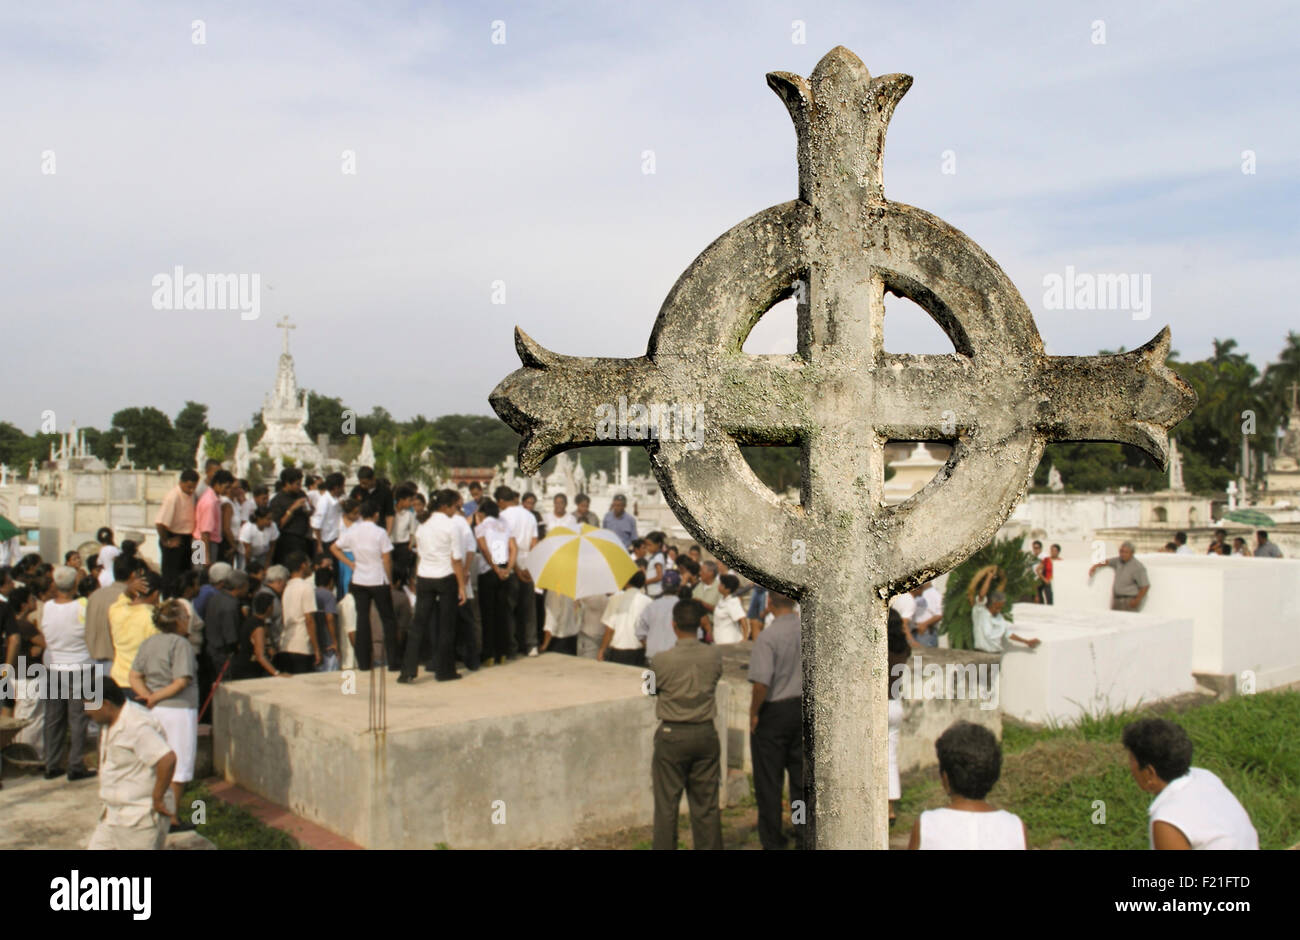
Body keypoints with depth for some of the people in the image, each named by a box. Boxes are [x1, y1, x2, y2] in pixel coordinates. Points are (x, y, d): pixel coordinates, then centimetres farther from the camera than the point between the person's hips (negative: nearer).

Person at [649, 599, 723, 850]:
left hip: (672, 735, -3)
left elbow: (653, 689, 0)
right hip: (705, 734, 3)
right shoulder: (714, 655, -8)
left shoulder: (662, 660, -16)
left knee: (666, 805, 8)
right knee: (707, 804, 13)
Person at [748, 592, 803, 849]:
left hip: (773, 712, -5)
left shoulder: (767, 637, -20)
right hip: (803, 708, 5)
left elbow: (761, 683, -24)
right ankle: (804, 835, 21)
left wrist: (754, 713, -10)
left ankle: (772, 840, 16)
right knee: (801, 776, 15)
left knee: (769, 782, 8)